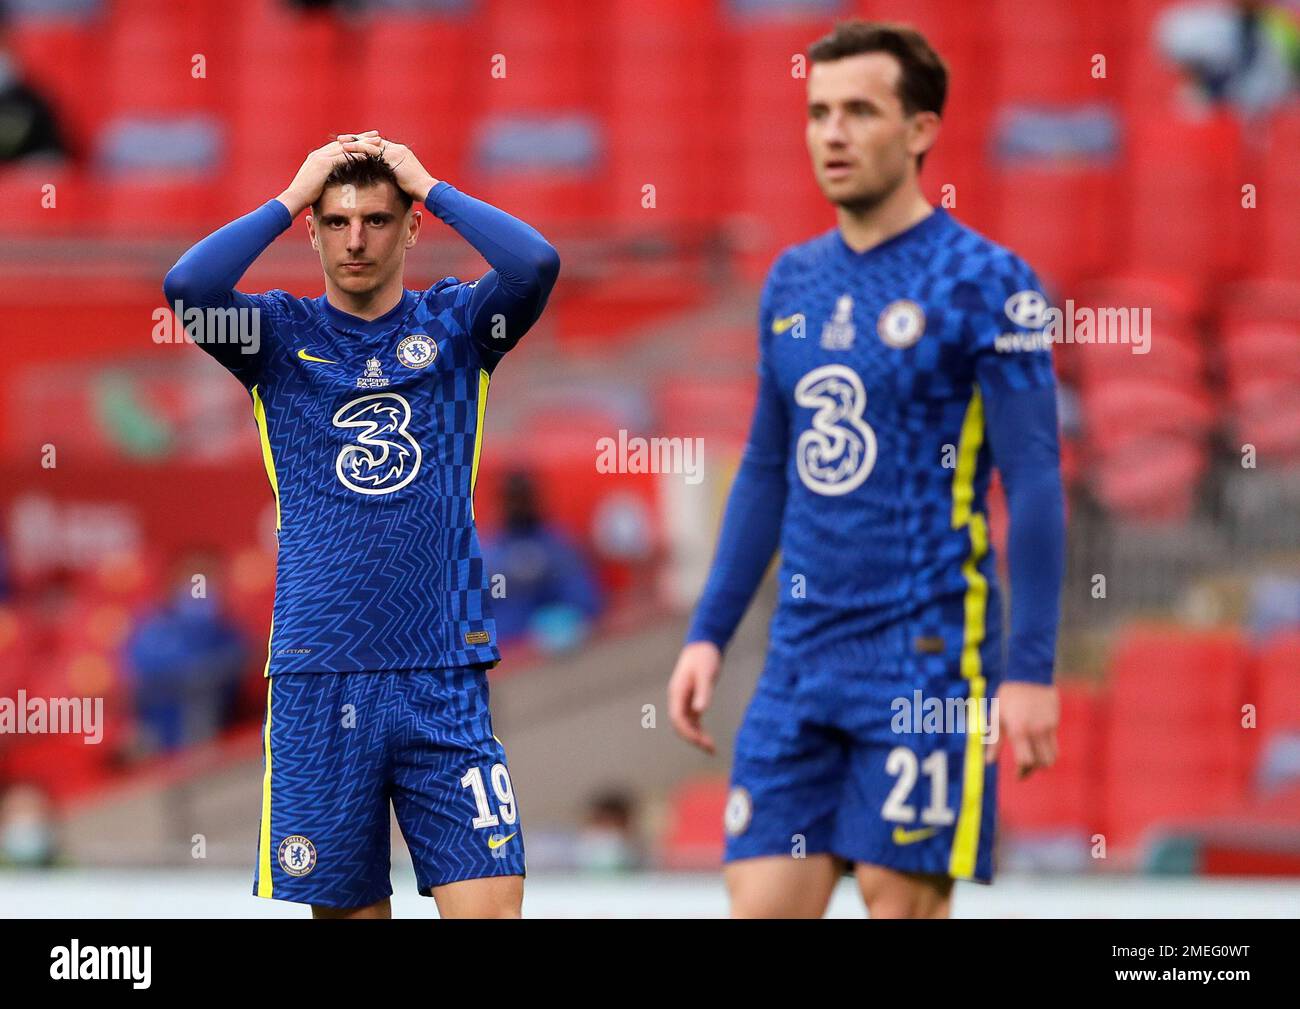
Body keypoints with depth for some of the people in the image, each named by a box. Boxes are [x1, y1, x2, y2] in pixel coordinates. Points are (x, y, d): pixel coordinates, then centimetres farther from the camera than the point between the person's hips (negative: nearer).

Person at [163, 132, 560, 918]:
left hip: (444, 675, 0)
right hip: (315, 677, 0)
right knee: (347, 908, 5)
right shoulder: (282, 334, 6)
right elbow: (188, 287, -13)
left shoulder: (454, 324, 7)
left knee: (489, 904, -10)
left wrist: (431, 187, -4)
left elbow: (536, 266, -12)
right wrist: (292, 196, -5)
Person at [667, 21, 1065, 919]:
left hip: (927, 664, -6)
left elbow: (1035, 484, -9)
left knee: (903, 902, -5)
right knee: (762, 903, 1)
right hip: (802, 658, 6)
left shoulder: (984, 282, -7)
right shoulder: (794, 282, 13)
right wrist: (708, 633, 16)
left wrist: (1030, 670, -14)